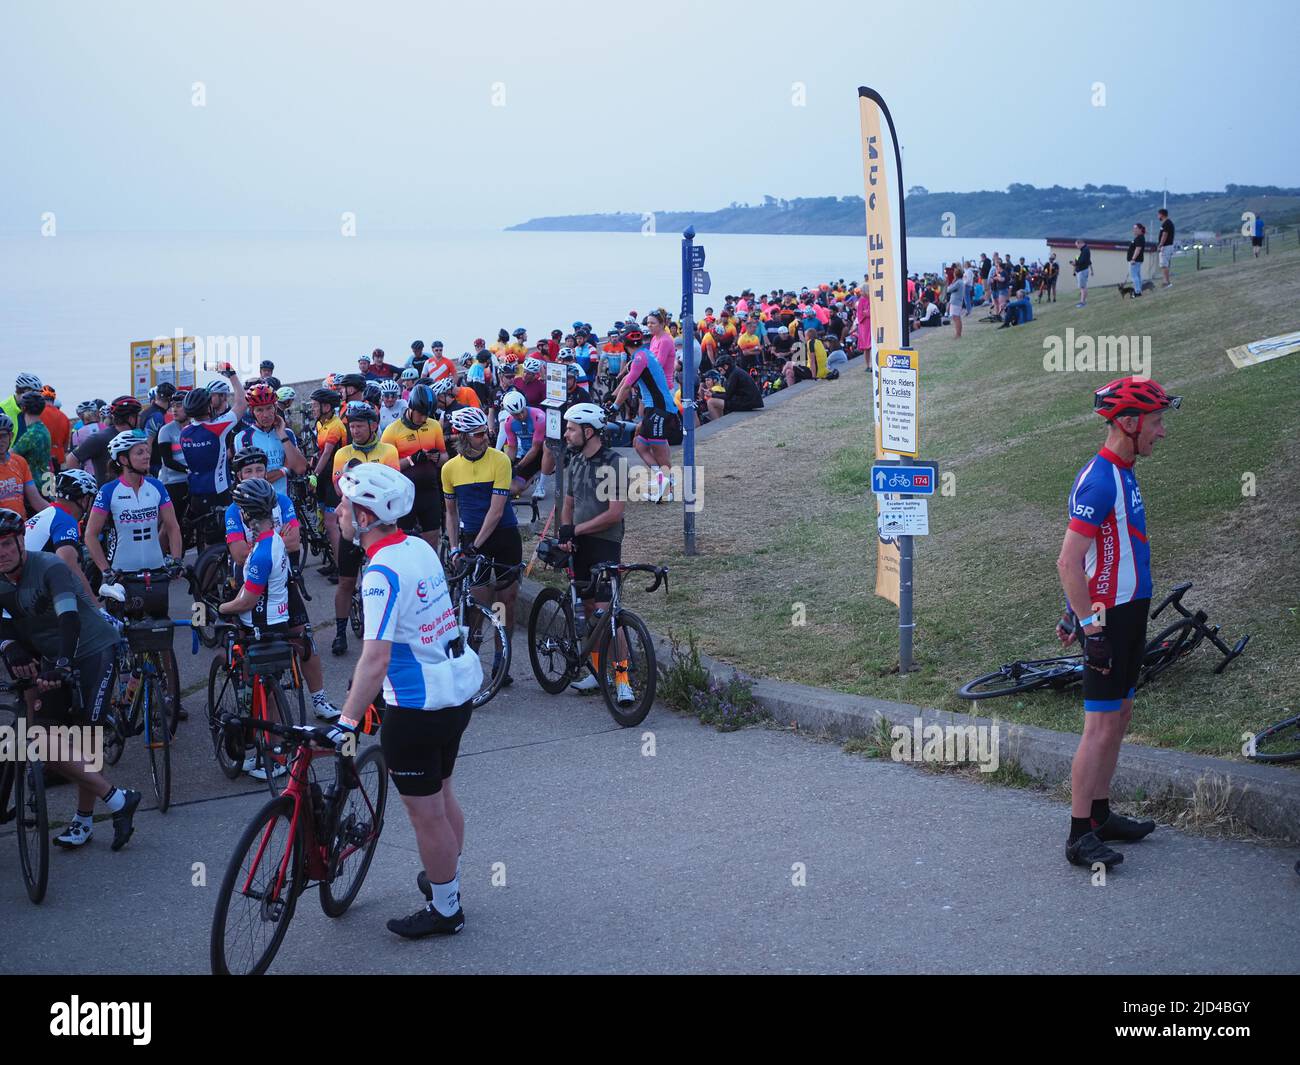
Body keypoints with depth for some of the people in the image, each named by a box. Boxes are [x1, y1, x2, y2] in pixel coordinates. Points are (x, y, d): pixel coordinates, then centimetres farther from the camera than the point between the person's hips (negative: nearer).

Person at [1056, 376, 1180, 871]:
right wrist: (1091, 627, -22)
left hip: (1126, 612, 10)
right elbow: (1068, 561, -23)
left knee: (1119, 715, 15)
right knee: (1102, 725, -6)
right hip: (1108, 618, -10)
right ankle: (1080, 836, 0)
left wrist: (1078, 613, 21)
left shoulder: (1120, 475, 12)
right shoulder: (1099, 481, -19)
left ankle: (1100, 815, 25)